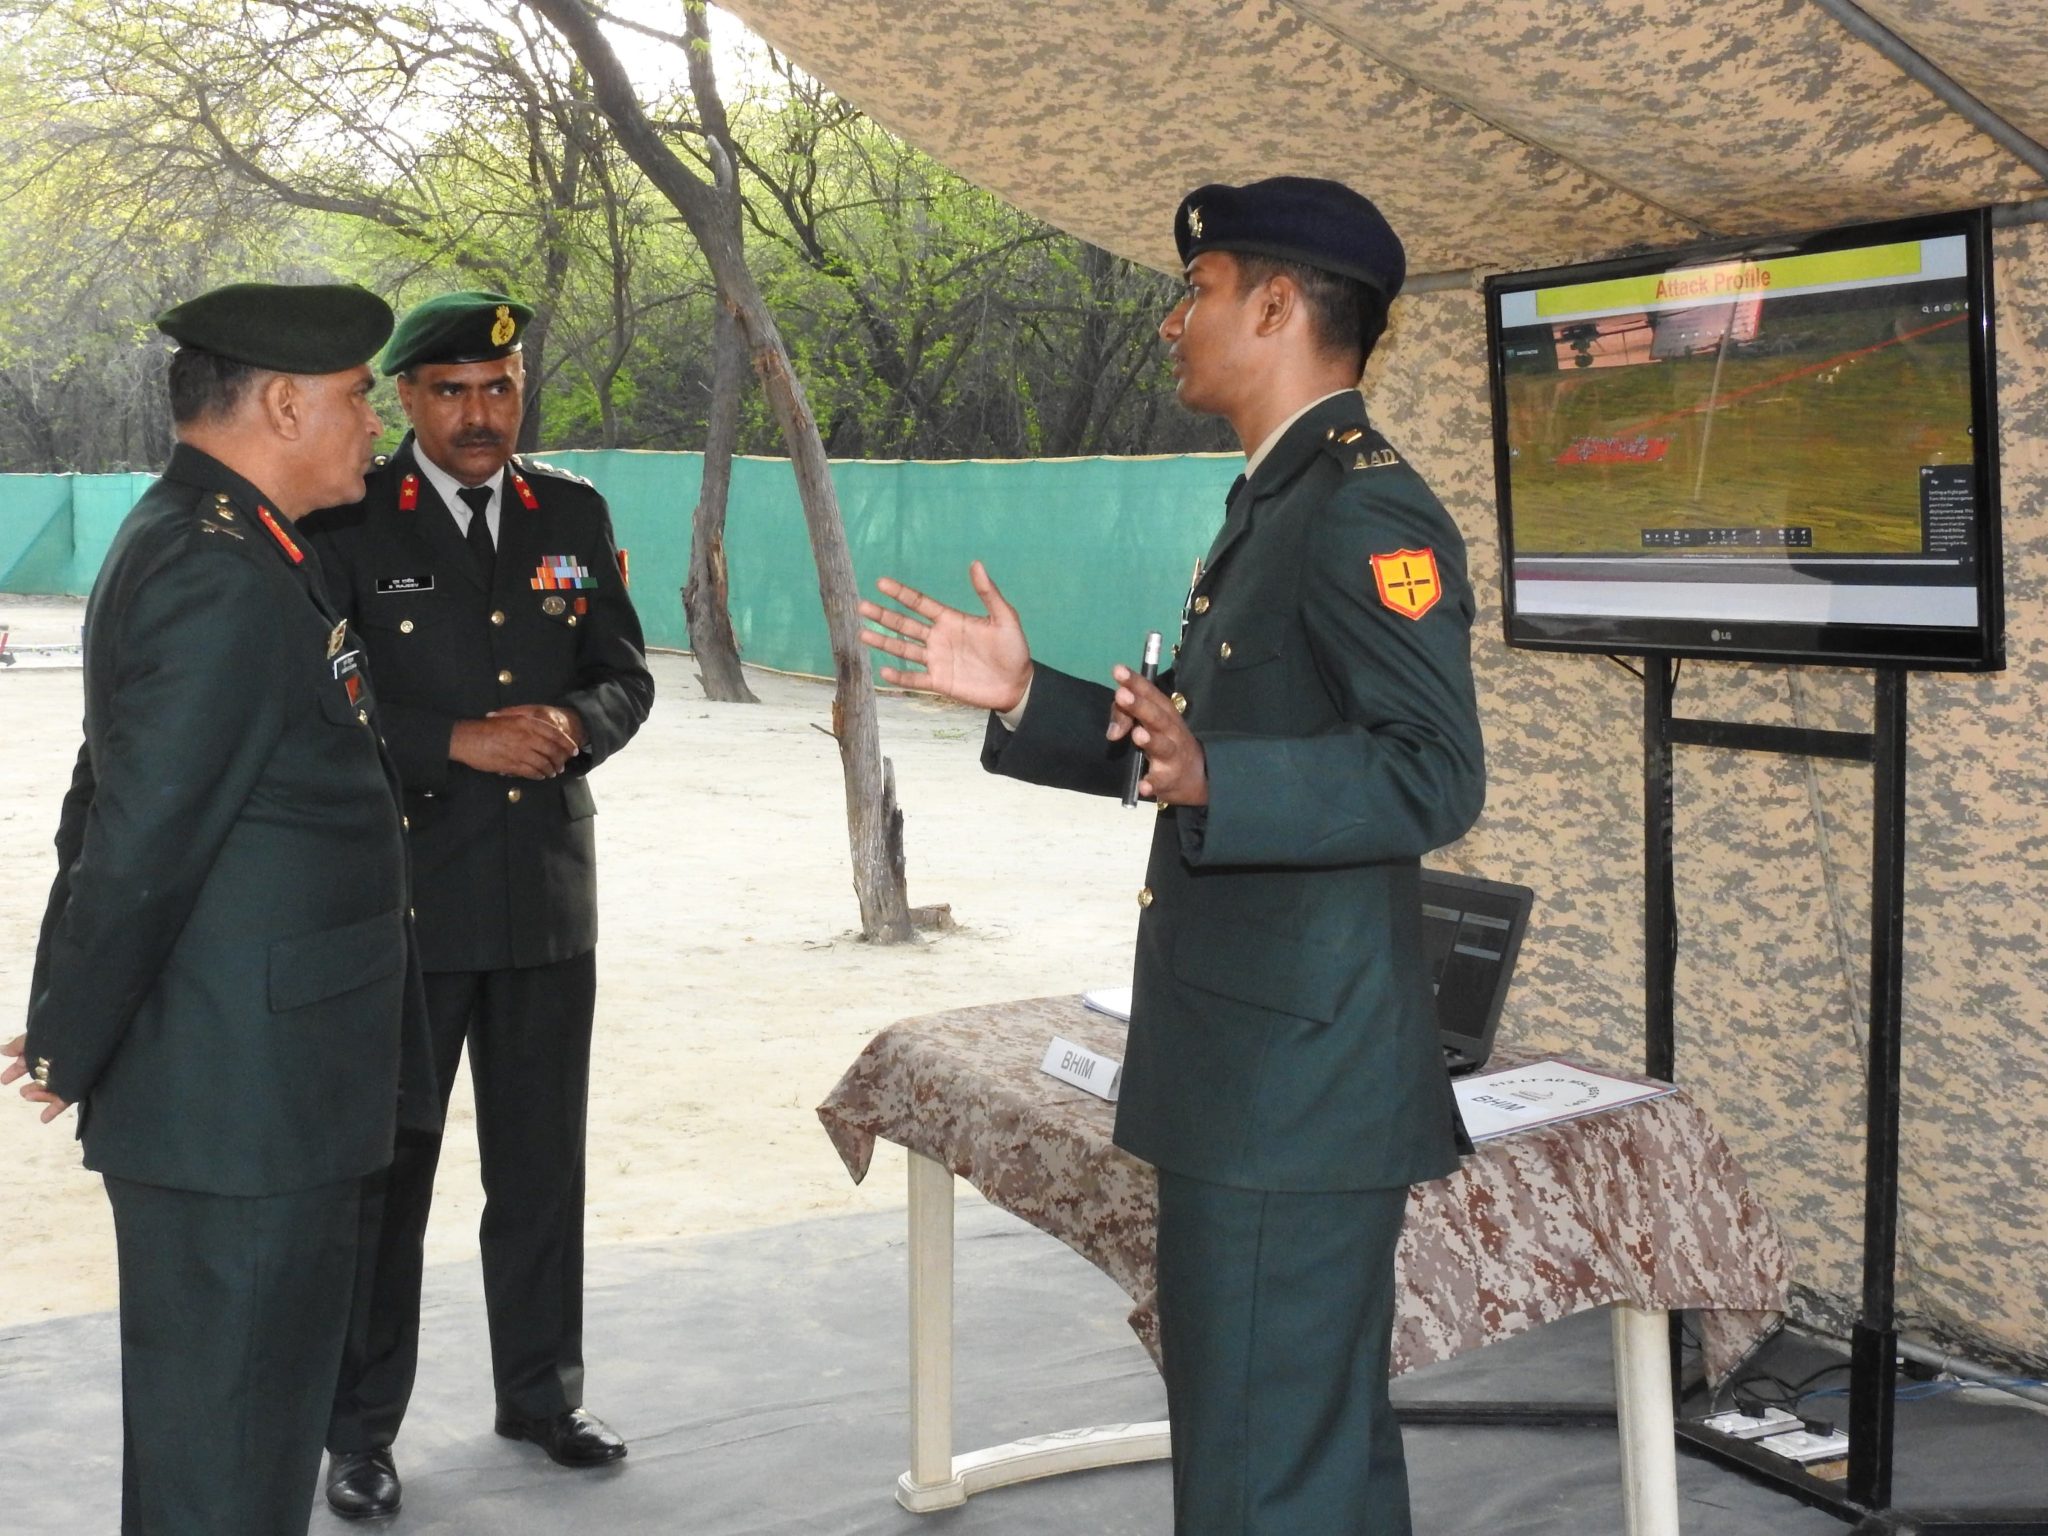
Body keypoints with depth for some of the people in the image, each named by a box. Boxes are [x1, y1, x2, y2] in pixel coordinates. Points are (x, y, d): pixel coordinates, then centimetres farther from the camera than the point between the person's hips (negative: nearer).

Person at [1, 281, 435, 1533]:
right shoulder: (225, 578, -20)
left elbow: (111, 810, 17)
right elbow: (139, 845, -21)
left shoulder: (209, 543, 14)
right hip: (241, 1102, -11)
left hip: (257, 1089, 11)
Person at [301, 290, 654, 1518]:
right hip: (402, 901, -3)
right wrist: (455, 743, -18)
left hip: (549, 900, 4)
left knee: (543, 1166, 15)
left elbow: (627, 674, 9)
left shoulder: (574, 515, 7)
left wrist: (573, 722, -12)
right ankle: (361, 1428, 21)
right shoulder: (346, 523, -5)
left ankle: (542, 1392, 32)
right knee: (382, 1173, 7)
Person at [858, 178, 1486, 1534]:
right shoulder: (1279, 502, 18)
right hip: (1254, 1069, 11)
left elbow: (1433, 775, -24)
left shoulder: (1365, 509, -15)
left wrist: (1211, 780, -37)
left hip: (1294, 1080, -11)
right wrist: (1028, 699, 16)